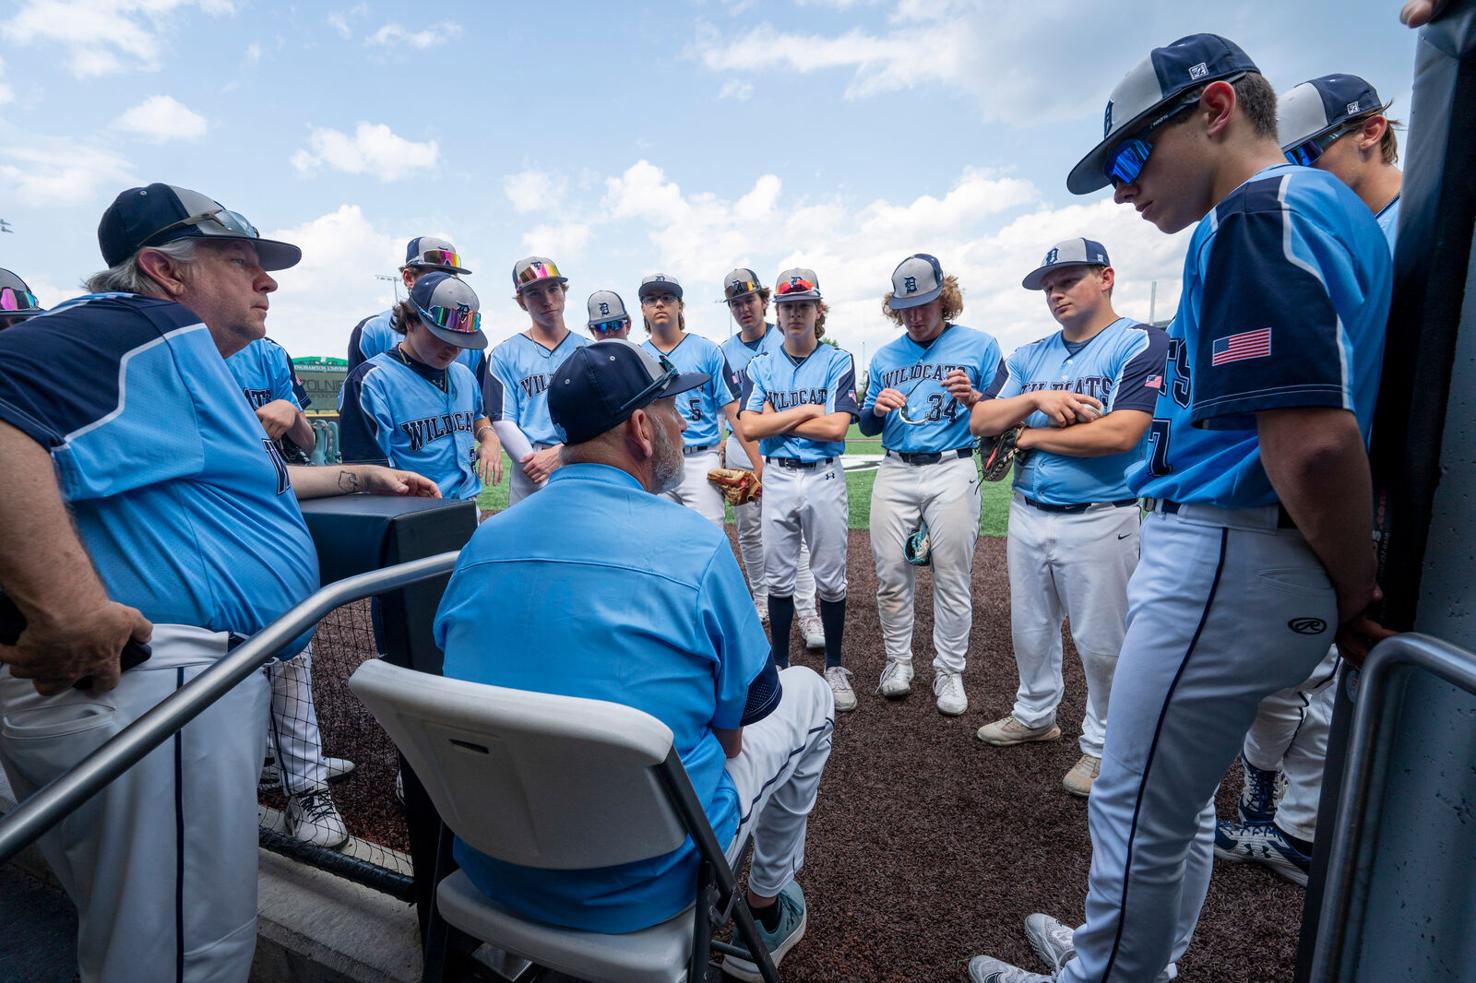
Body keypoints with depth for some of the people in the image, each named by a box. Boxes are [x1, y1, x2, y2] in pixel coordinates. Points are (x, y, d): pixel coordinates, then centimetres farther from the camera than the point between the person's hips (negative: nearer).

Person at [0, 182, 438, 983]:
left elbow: (214, 482, 38)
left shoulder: (184, 354, 23)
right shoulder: (152, 331, -12)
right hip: (139, 675, -11)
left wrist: (363, 477, 39)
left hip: (179, 675, 11)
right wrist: (66, 608, -33)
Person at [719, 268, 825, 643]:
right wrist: (722, 443, 1)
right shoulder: (724, 352, 12)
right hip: (739, 447, 4)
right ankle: (762, 598, 26)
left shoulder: (785, 342, 2)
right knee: (749, 530, 10)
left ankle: (806, 612, -2)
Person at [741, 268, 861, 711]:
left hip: (824, 478, -2)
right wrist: (807, 410, -8)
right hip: (776, 479, 2)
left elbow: (836, 427, -13)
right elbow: (749, 427, -6)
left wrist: (777, 420, -8)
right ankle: (780, 666, 24)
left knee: (830, 578, 5)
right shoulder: (760, 367, 7)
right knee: (778, 577, 9)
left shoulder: (838, 362, 0)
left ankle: (835, 666, 21)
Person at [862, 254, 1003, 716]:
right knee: (891, 573, 3)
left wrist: (974, 398, -17)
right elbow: (867, 426, 16)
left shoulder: (980, 345, 4)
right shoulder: (884, 357, 14)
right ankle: (898, 660, 20)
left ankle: (949, 671, 16)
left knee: (953, 577, 1)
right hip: (895, 472, 3)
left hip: (952, 471, -3)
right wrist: (878, 408, -6)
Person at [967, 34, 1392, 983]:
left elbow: (1315, 438, -26)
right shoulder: (1331, 207, 18)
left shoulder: (1262, 212, -14)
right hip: (1216, 550, 11)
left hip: (1228, 559, -11)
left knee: (1138, 806, 7)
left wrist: (1357, 594, -12)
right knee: (1178, 796, 24)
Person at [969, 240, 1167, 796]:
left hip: (1097, 519, -5)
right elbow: (981, 421, 4)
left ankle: (1102, 745, 26)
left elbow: (1119, 434, -20)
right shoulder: (1030, 356, 11)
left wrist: (1032, 435, -9)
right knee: (1030, 630, 18)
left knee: (1101, 642, 5)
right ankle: (1035, 715, 38)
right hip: (1027, 514, 6)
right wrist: (1035, 399, -13)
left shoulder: (1142, 345, -7)